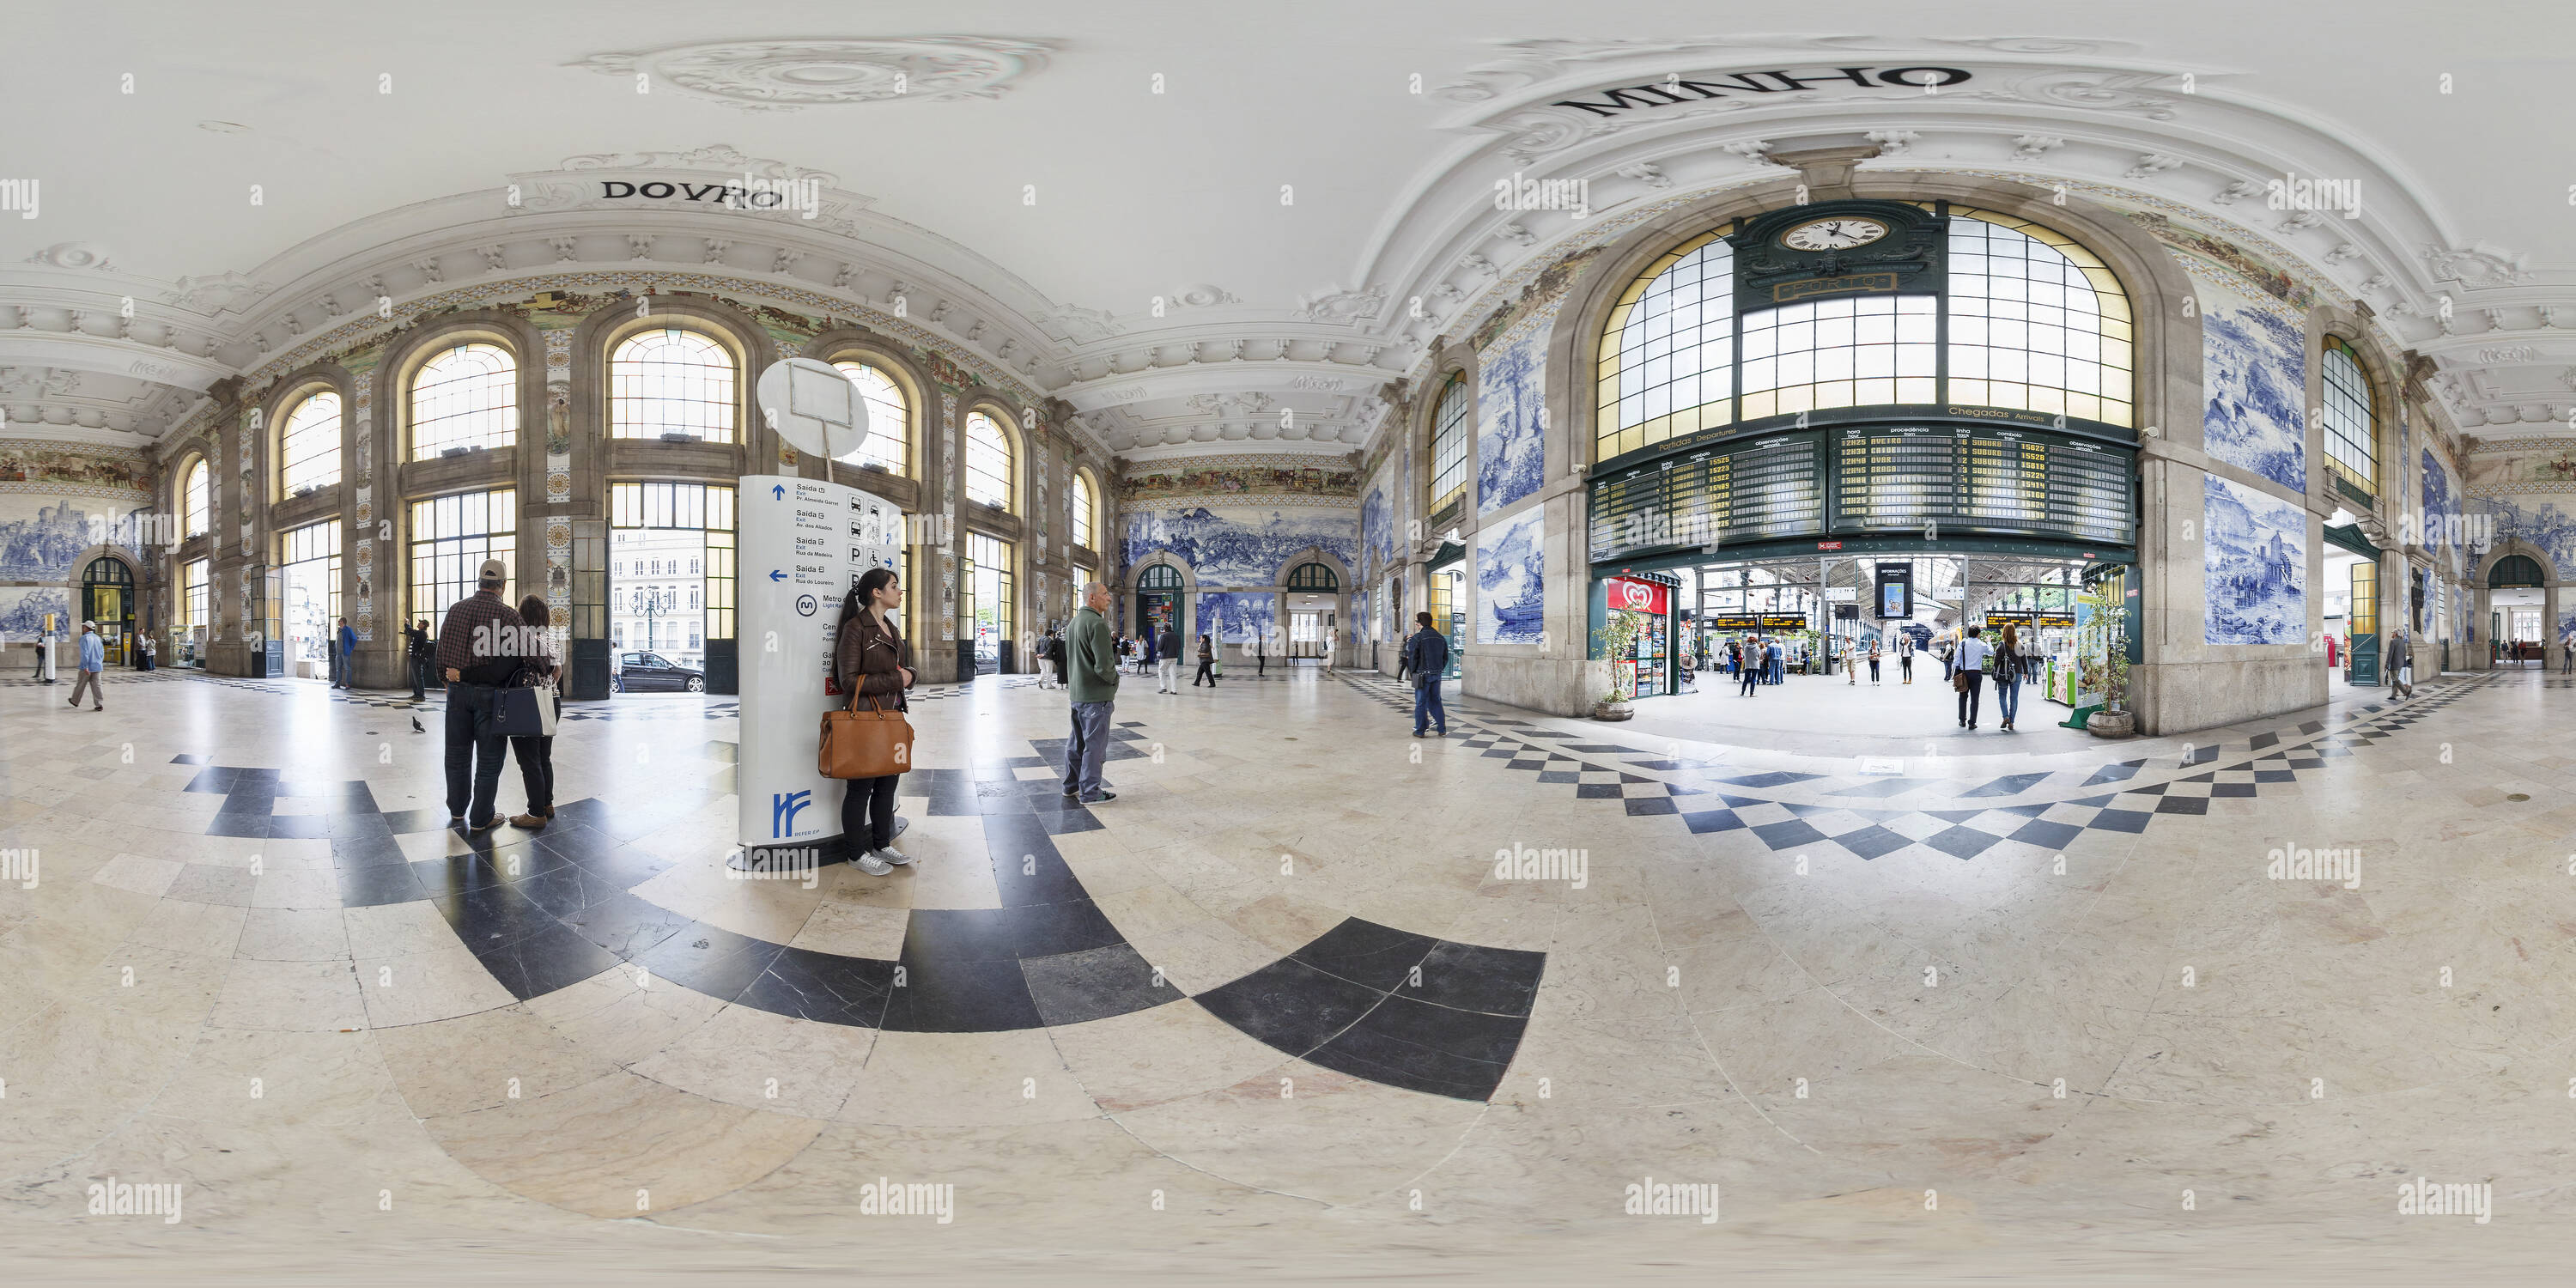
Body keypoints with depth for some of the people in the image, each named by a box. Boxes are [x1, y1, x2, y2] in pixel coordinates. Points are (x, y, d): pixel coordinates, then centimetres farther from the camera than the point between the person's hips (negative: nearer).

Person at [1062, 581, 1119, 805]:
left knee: (1077, 742, 18)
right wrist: (1113, 679, -5)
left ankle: (1072, 786, 27)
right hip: (1096, 694, -9)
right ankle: (1090, 792, 3)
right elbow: (1104, 664, -23)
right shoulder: (1097, 623, -18)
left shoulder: (1075, 622, 14)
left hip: (1076, 694, 9)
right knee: (1095, 744, -2)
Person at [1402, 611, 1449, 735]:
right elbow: (1445, 657, 13)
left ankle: (1420, 730, 5)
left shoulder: (1416, 638, -11)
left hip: (1422, 675, -6)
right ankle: (1442, 729, 11)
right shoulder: (1441, 638, 9)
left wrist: (1412, 669, 6)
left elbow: (1412, 657, -11)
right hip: (1437, 674, 6)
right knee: (1435, 702, 13)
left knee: (1420, 703, 2)